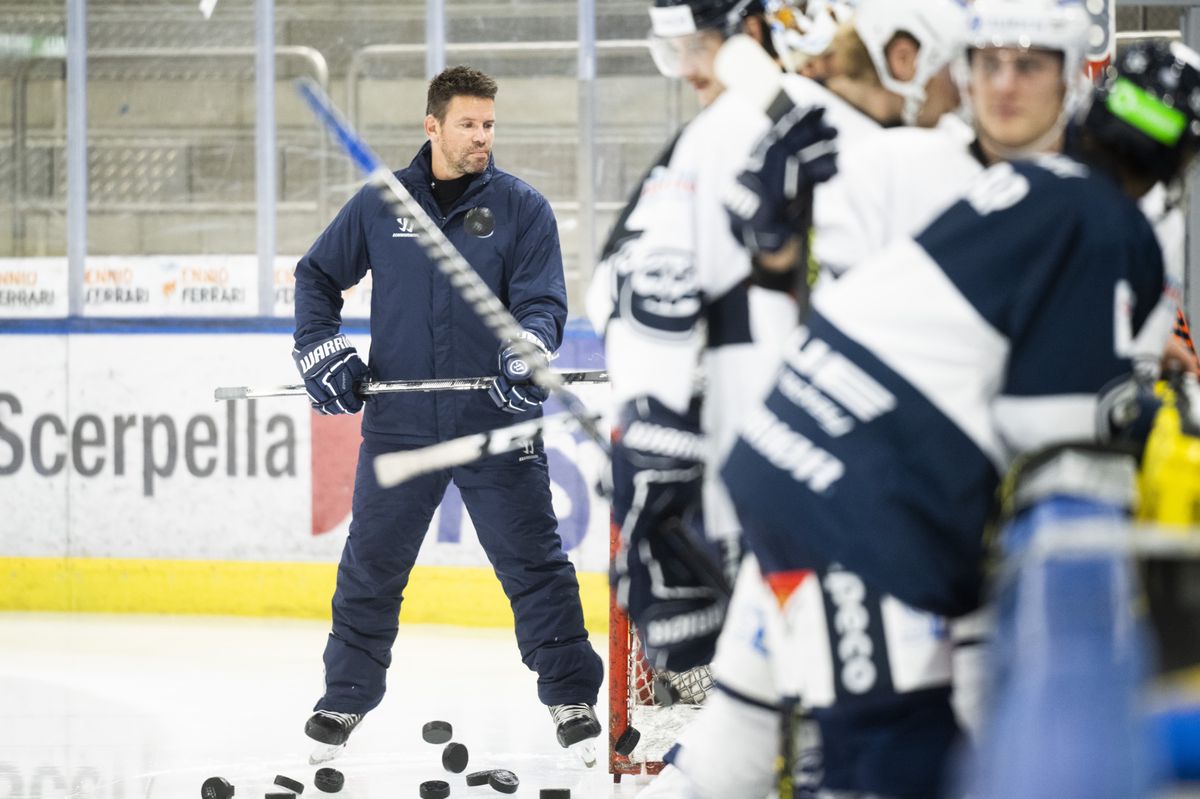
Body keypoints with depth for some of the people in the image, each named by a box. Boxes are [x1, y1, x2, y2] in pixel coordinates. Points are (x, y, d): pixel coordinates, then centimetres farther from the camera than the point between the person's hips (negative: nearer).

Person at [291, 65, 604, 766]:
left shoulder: (522, 208, 2)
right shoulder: (380, 205, 6)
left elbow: (542, 300, -5)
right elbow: (317, 276, 16)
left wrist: (527, 348, -25)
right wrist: (321, 349, 2)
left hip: (496, 423, -1)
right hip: (399, 424, 2)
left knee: (534, 562, -2)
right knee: (372, 565, 8)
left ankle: (572, 698, 8)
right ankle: (346, 697, 22)